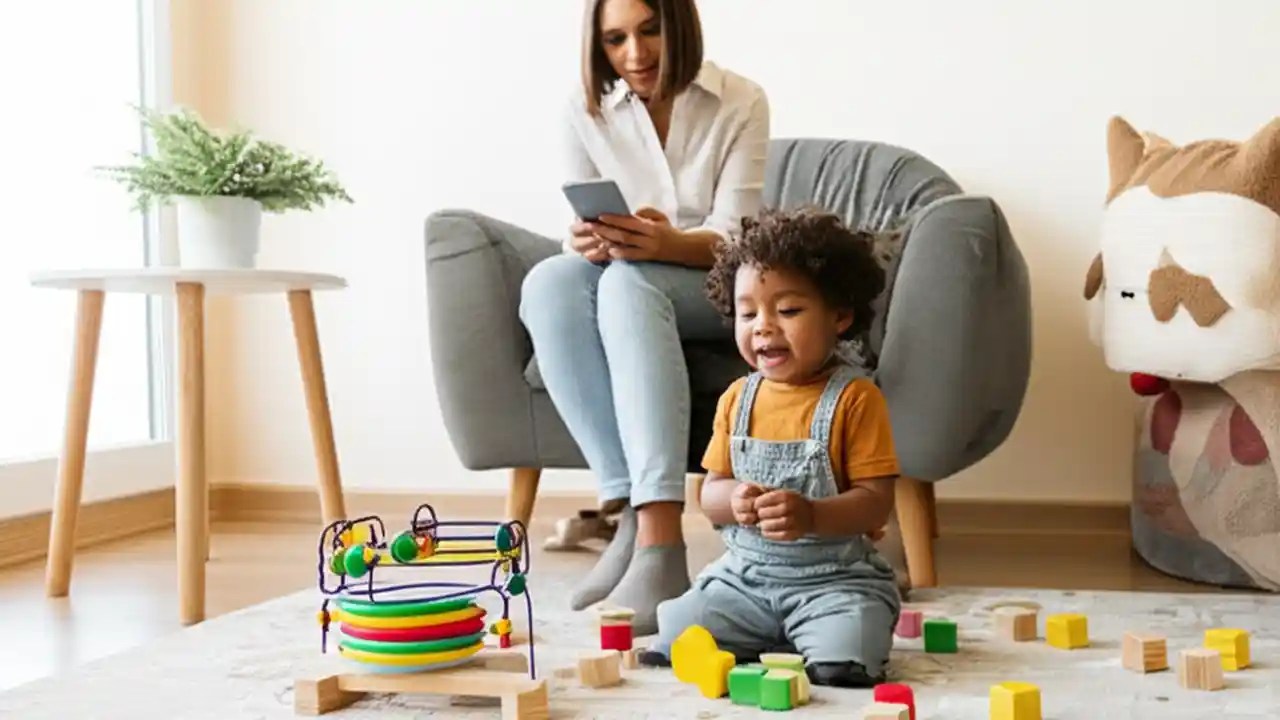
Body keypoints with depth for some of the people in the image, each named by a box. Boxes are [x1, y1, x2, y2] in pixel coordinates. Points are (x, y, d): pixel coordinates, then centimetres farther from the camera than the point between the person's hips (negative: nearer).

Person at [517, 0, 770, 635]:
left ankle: (660, 541, -50)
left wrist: (670, 243, -36)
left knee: (628, 281, -37)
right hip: (622, 289, 3)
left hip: (720, 292, -3)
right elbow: (580, 229, -1)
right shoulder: (586, 110, 0)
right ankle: (631, 510, -39)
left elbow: (732, 241, -13)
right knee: (549, 281, -32)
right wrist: (586, 240, -27)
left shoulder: (739, 103, -7)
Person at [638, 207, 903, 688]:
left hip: (835, 579, -5)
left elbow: (876, 501, -12)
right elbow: (710, 490, 8)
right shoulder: (737, 399, 7)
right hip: (745, 576, 5)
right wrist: (734, 500, -16)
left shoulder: (855, 399, -8)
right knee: (675, 638, -13)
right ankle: (777, 643, 5)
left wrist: (812, 515, -30)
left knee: (842, 665, -30)